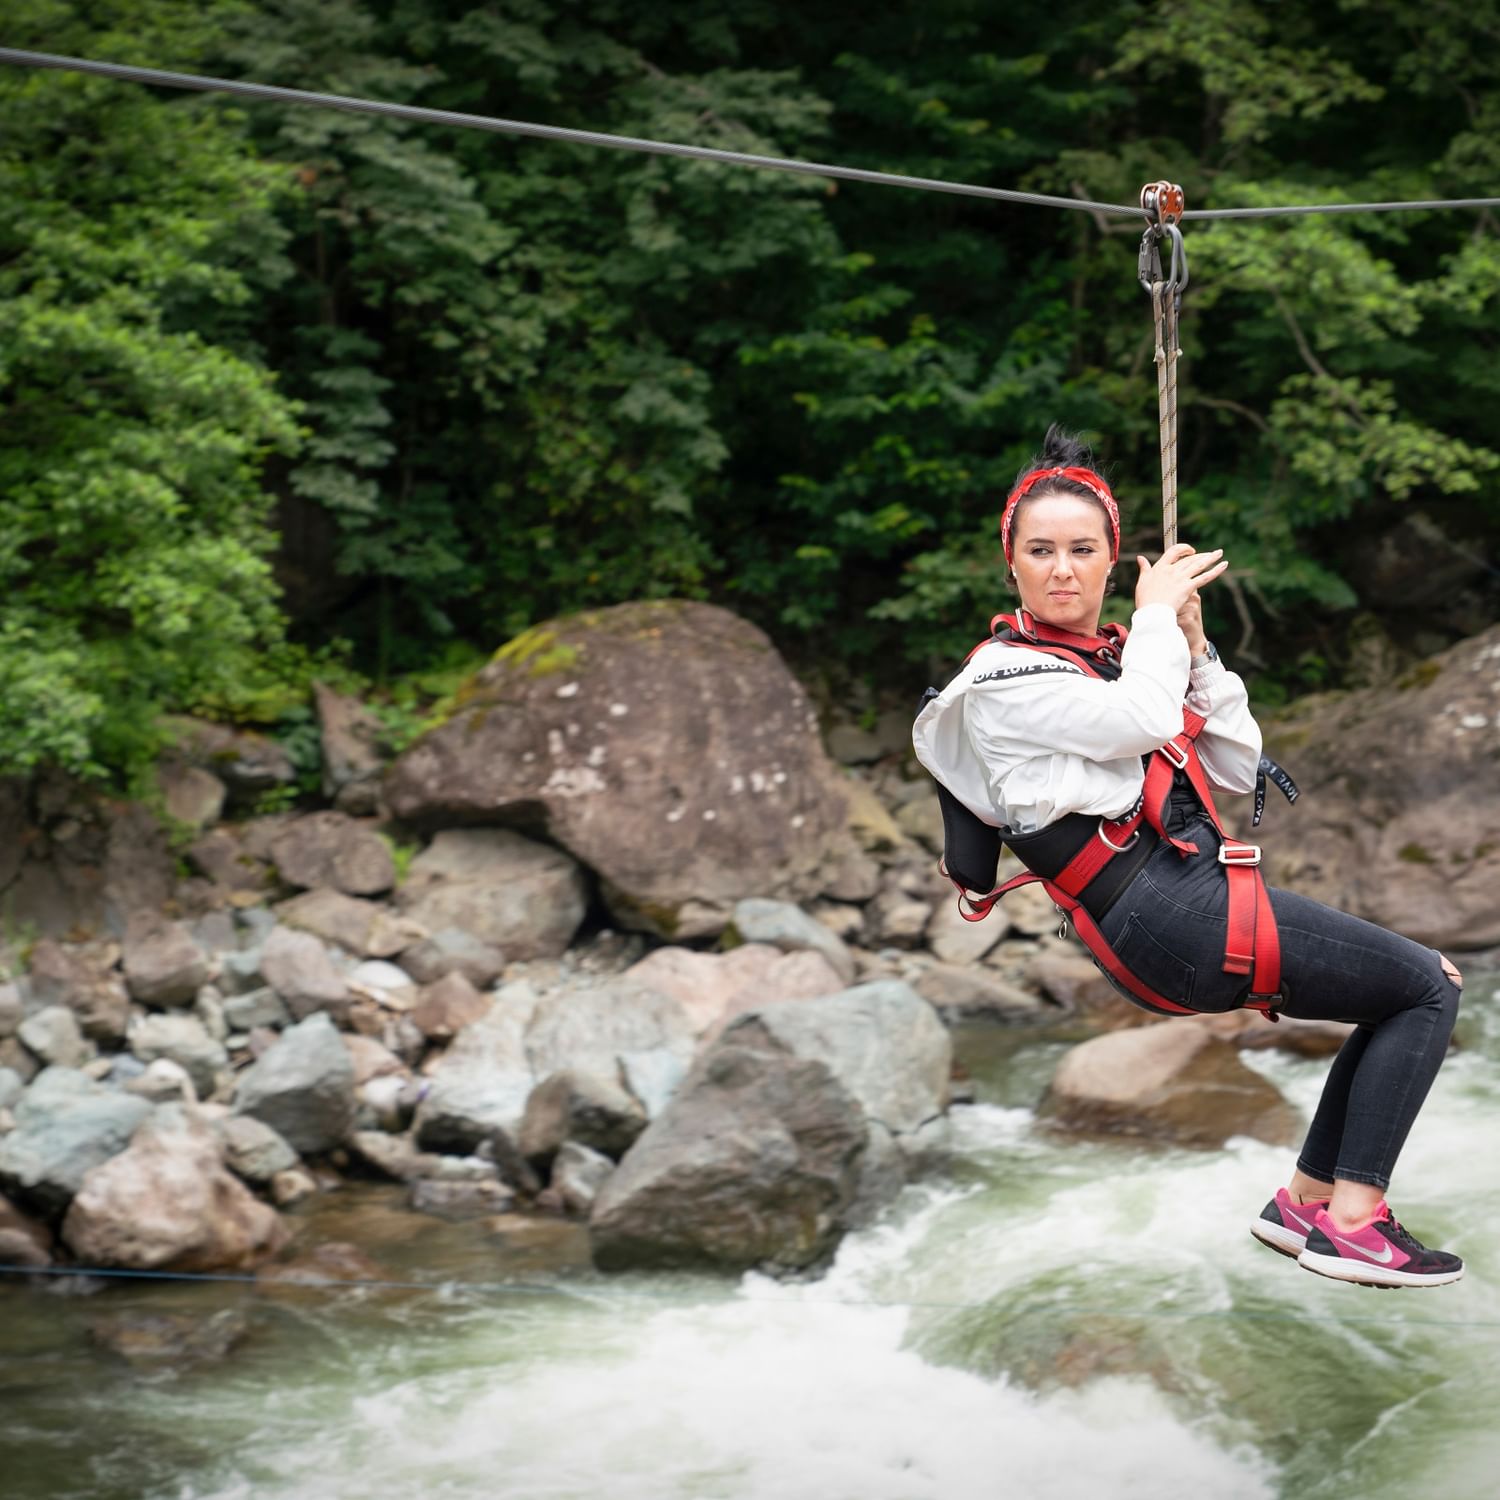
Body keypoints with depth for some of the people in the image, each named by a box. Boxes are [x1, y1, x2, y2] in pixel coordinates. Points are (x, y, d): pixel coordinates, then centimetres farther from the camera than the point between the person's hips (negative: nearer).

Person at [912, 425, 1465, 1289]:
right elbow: (1142, 722, -23)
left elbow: (1235, 770, 15)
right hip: (1163, 915, -9)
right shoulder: (1005, 678, -6)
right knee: (1428, 986, -6)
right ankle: (1350, 1223, -7)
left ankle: (1306, 1200, 14)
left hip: (1188, 894, 9)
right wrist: (1159, 616, -6)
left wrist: (1193, 647, 6)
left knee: (1412, 997, 16)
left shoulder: (1113, 658, 18)